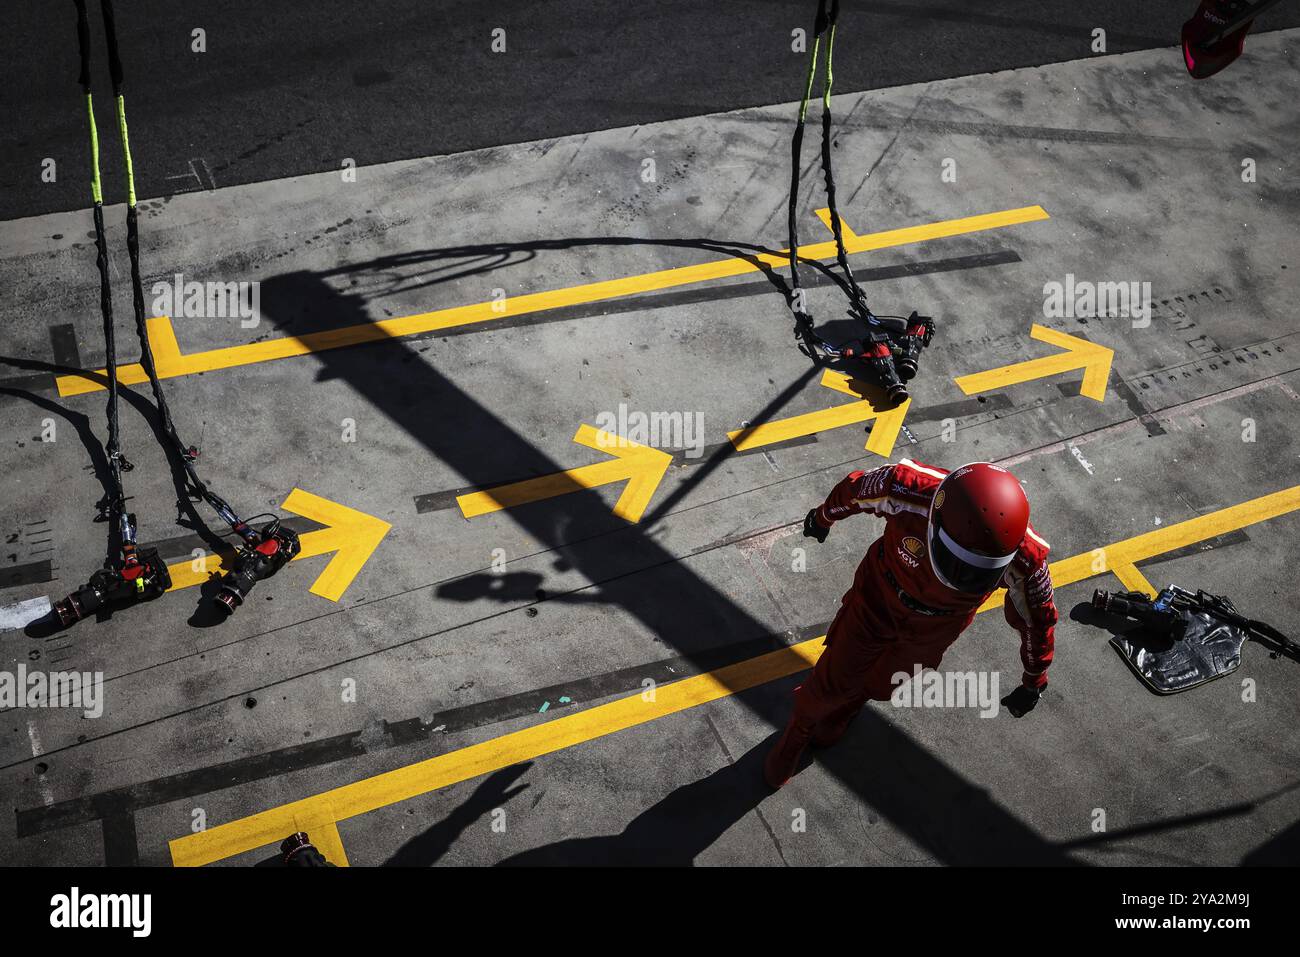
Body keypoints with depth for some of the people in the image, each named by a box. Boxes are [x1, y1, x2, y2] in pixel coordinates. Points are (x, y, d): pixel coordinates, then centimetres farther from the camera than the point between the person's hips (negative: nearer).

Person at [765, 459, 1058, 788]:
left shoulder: (1024, 560, -37)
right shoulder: (908, 489, -42)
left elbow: (1037, 618, -14)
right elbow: (855, 489, -17)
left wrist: (1033, 682, 3)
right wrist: (823, 516, 5)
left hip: (930, 633, 1)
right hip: (878, 598, -1)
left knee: (881, 685, 25)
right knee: (833, 682, 14)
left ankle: (840, 712, 61)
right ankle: (797, 732, 47)